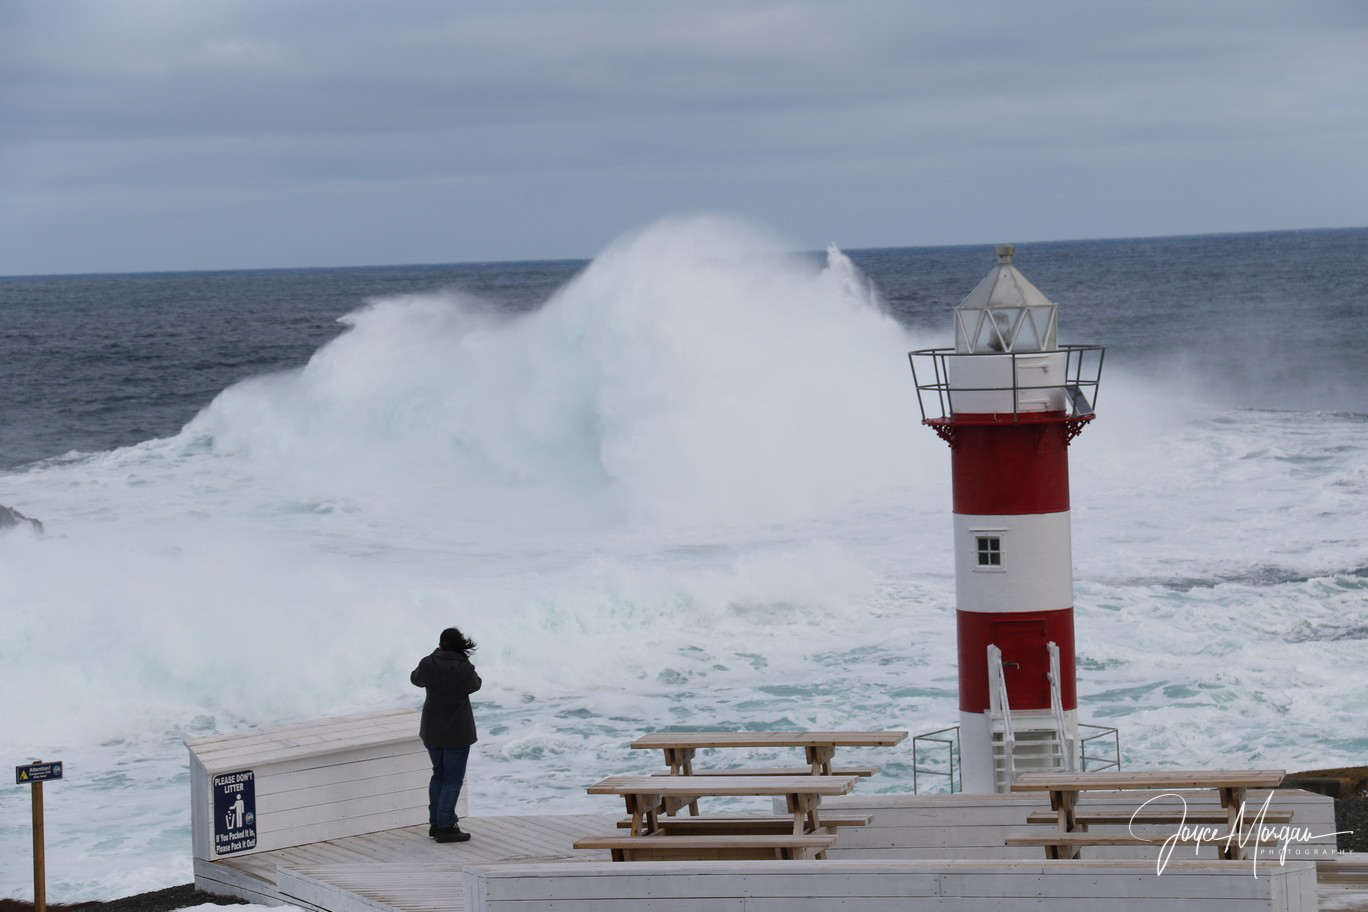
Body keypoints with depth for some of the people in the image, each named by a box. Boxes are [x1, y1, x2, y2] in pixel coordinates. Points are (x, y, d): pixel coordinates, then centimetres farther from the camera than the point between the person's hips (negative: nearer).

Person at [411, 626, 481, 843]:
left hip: (432, 731, 4)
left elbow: (415, 679, 12)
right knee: (453, 779, 1)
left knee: (438, 775, 19)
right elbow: (475, 685, 4)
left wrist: (436, 655, 17)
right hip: (457, 732, -4)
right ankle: (445, 826, -4)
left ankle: (435, 823, 23)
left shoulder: (428, 665, -9)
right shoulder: (465, 669, -16)